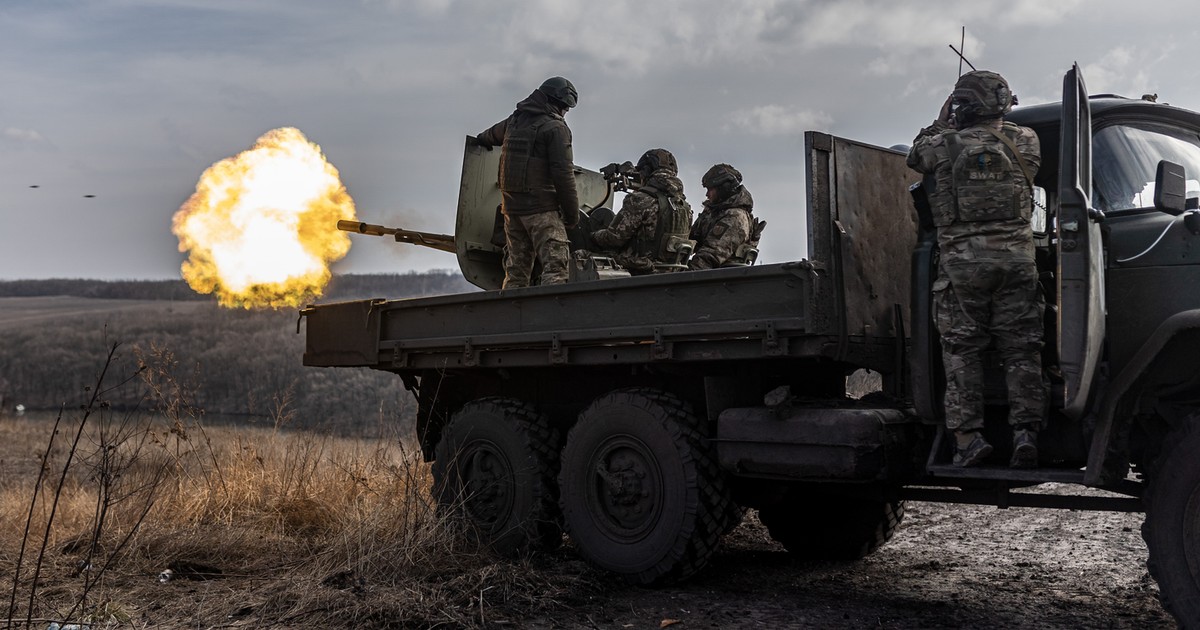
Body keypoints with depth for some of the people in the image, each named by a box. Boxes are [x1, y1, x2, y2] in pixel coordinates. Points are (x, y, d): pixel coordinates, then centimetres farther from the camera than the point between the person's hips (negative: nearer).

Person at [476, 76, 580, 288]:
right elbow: (563, 174, -13)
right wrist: (572, 212, -8)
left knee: (515, 271, 12)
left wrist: (481, 139, 62)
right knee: (555, 265, -12)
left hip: (511, 205, 7)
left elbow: (490, 135, 38)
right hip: (541, 207, -7)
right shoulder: (555, 127, -7)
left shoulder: (514, 120, 15)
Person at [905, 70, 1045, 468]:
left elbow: (915, 157, 21)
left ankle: (967, 436, -4)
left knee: (962, 350, 3)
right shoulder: (1025, 140, 7)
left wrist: (940, 124, 34)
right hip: (1016, 257, 2)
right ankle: (1025, 432, -2)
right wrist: (1000, 118, 36)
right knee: (1021, 349, 6)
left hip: (962, 260, -2)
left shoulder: (947, 144, 1)